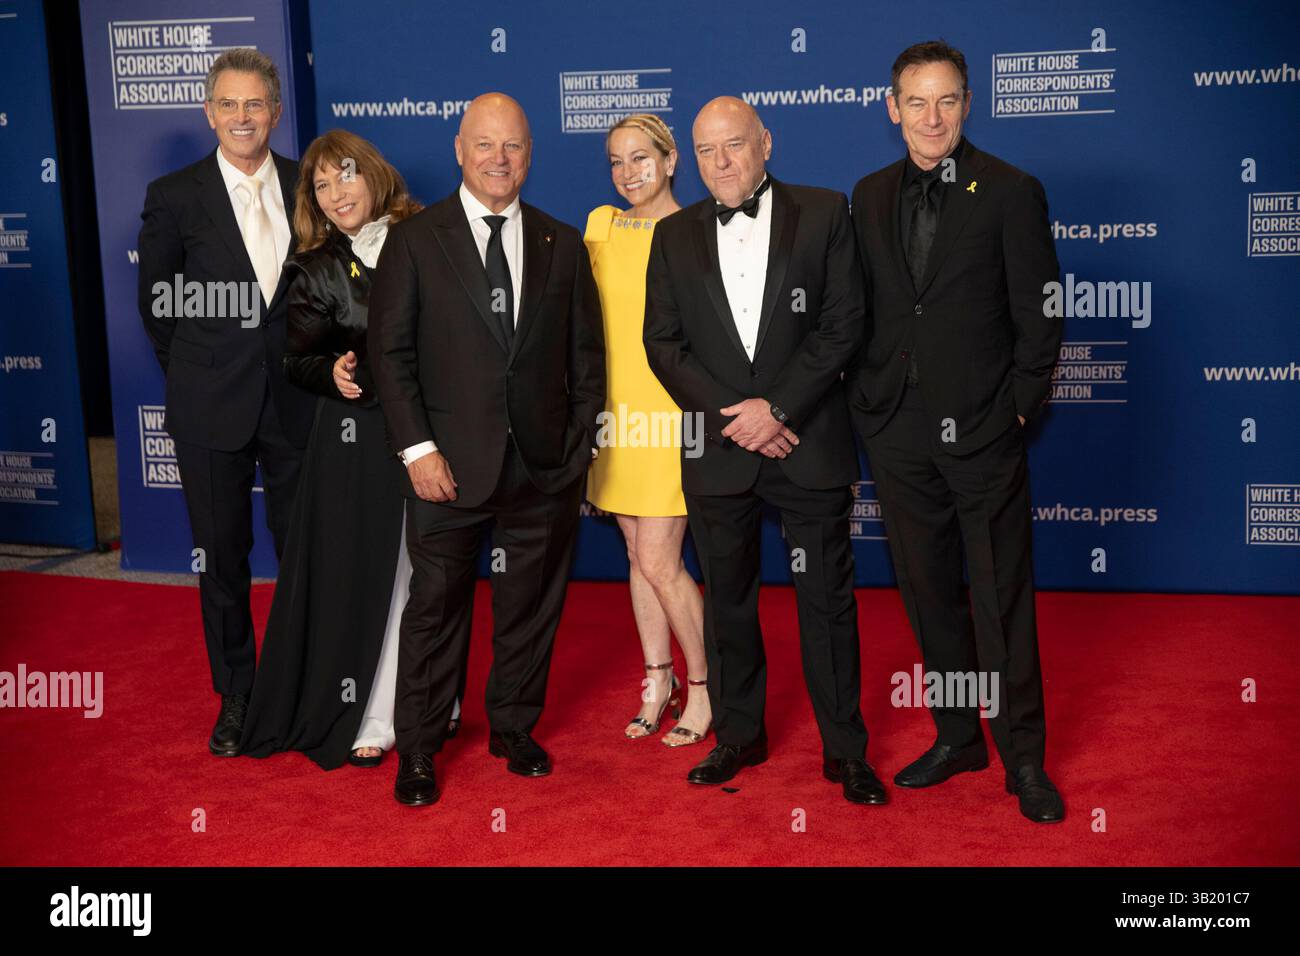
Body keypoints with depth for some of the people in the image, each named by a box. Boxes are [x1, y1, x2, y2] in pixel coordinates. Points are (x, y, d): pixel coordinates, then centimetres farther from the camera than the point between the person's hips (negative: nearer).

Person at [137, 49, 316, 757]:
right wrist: (199, 374, 7)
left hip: (296, 403, 1)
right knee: (222, 557, 9)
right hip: (212, 410, -1)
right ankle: (236, 694, 26)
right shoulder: (174, 196, -3)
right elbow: (156, 306, 5)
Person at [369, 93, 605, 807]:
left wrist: (581, 443, 2)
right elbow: (391, 351, -3)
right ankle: (417, 750, 20)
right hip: (449, 462, -2)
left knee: (531, 603, 12)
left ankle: (514, 729, 31)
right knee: (436, 606, 5)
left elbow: (586, 355, 10)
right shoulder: (414, 239, 1)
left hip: (545, 463, 3)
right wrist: (417, 448, -11)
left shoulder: (563, 245, 9)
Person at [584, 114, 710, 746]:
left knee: (658, 562, -7)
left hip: (673, 409, -5)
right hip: (616, 409, 5)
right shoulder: (600, 224, 9)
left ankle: (703, 688, 12)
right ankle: (658, 681, 27)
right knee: (638, 555, 12)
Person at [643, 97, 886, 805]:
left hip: (809, 444, -2)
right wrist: (731, 416, -8)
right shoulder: (675, 236, 9)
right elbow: (663, 342, 4)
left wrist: (776, 408, -13)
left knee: (827, 600, 3)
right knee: (728, 600, 12)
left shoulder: (823, 215, 1)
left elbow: (842, 325, -5)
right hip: (718, 449, 3)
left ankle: (845, 750, 16)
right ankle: (738, 735, 28)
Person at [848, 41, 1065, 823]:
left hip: (983, 434, -4)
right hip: (899, 434, 4)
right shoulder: (871, 196, 9)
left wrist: (1021, 407, -7)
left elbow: (1040, 316, -4)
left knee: (1003, 601, 3)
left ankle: (1024, 757, 17)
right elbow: (864, 309, 11)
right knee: (928, 594, 13)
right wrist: (871, 402, 5)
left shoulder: (1011, 192, -4)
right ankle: (958, 737, 29)